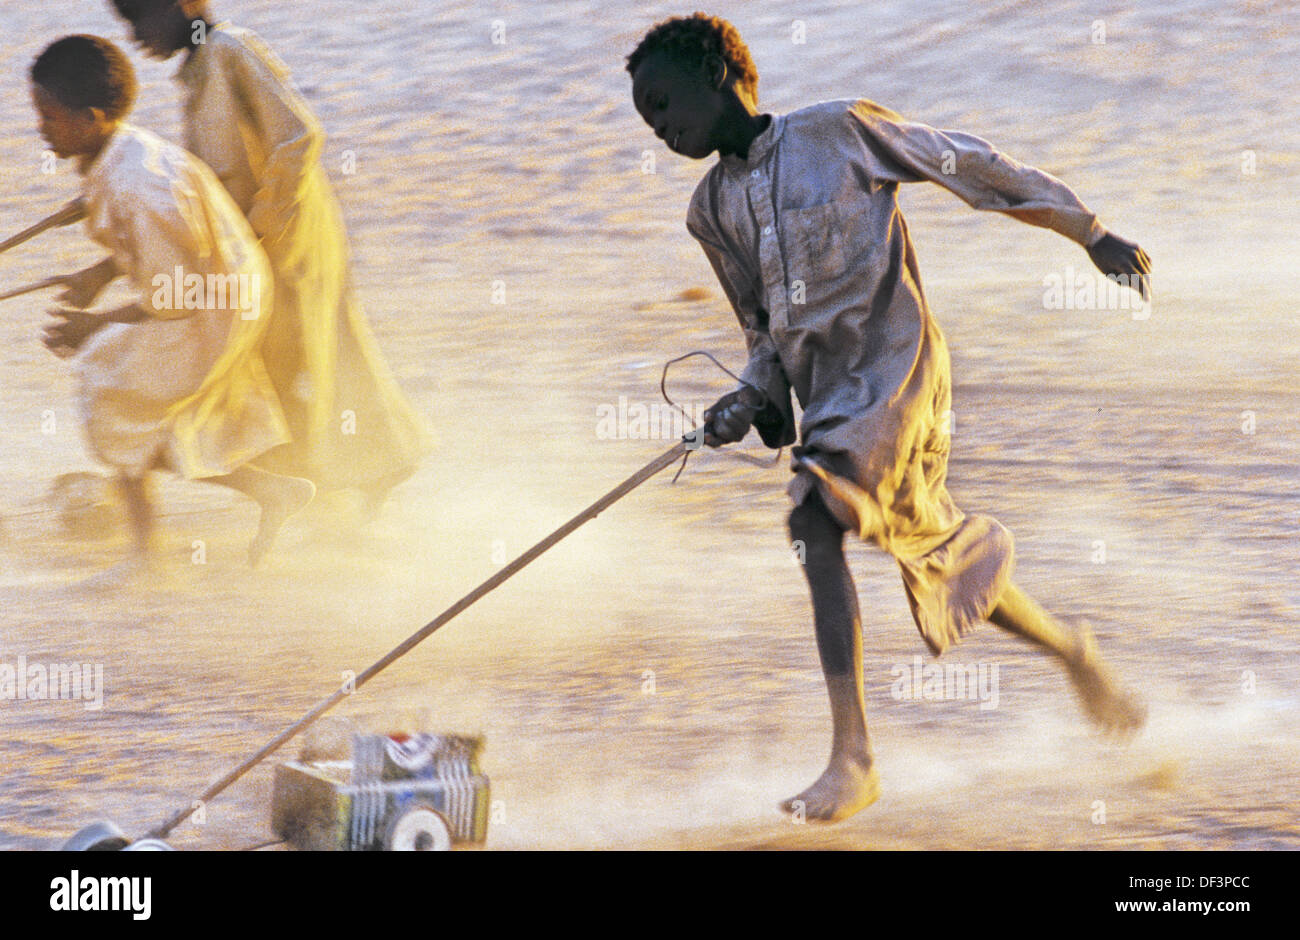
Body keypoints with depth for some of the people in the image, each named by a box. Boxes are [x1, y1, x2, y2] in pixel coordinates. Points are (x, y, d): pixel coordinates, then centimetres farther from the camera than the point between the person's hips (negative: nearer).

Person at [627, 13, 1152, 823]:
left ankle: (853, 756, -25)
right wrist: (750, 402, 2)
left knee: (814, 521, -25)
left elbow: (967, 164, 2)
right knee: (942, 557, 10)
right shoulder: (712, 212, 15)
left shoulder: (839, 131, -3)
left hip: (895, 362, -7)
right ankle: (1073, 653, 34)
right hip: (823, 391, 7)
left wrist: (1090, 234, 5)